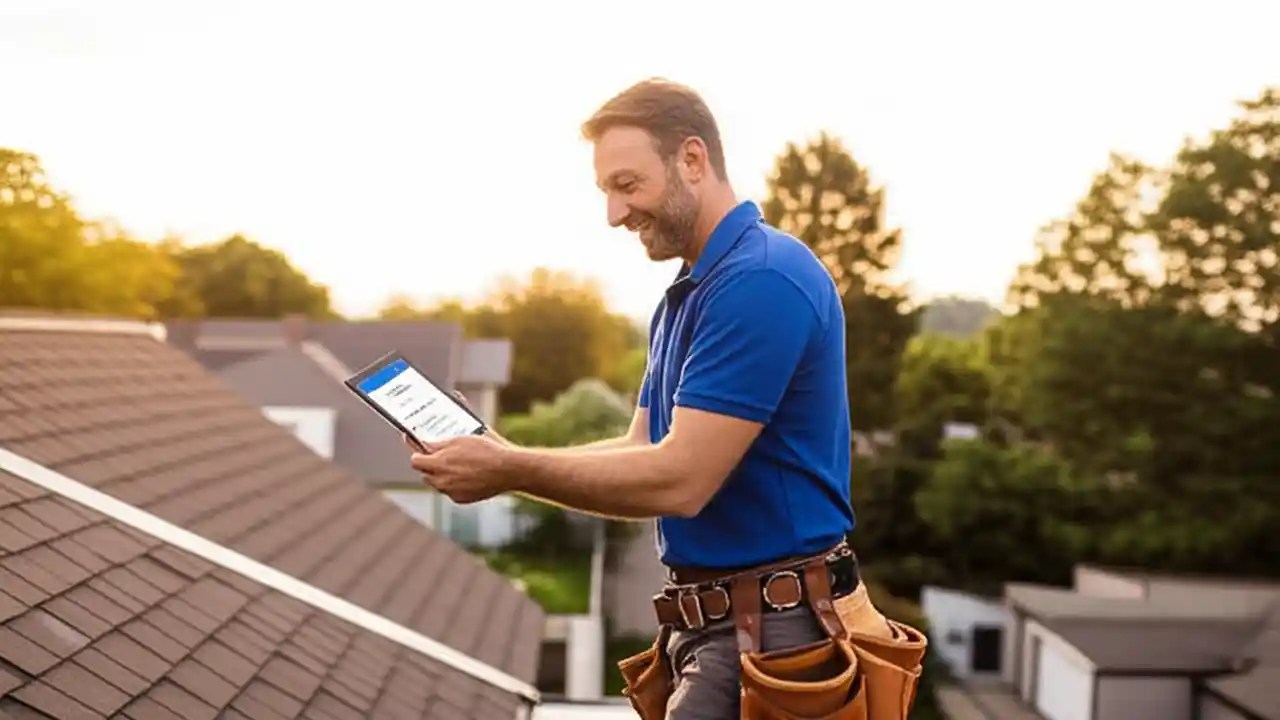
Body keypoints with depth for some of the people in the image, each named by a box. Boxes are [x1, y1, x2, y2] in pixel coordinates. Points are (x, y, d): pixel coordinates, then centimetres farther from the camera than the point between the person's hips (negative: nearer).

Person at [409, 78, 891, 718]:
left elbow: (679, 480, -23)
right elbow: (642, 452, 12)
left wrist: (511, 471, -17)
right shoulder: (686, 296, 15)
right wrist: (504, 458, -2)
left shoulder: (761, 279, -19)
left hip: (768, 634, -10)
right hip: (713, 624, 10)